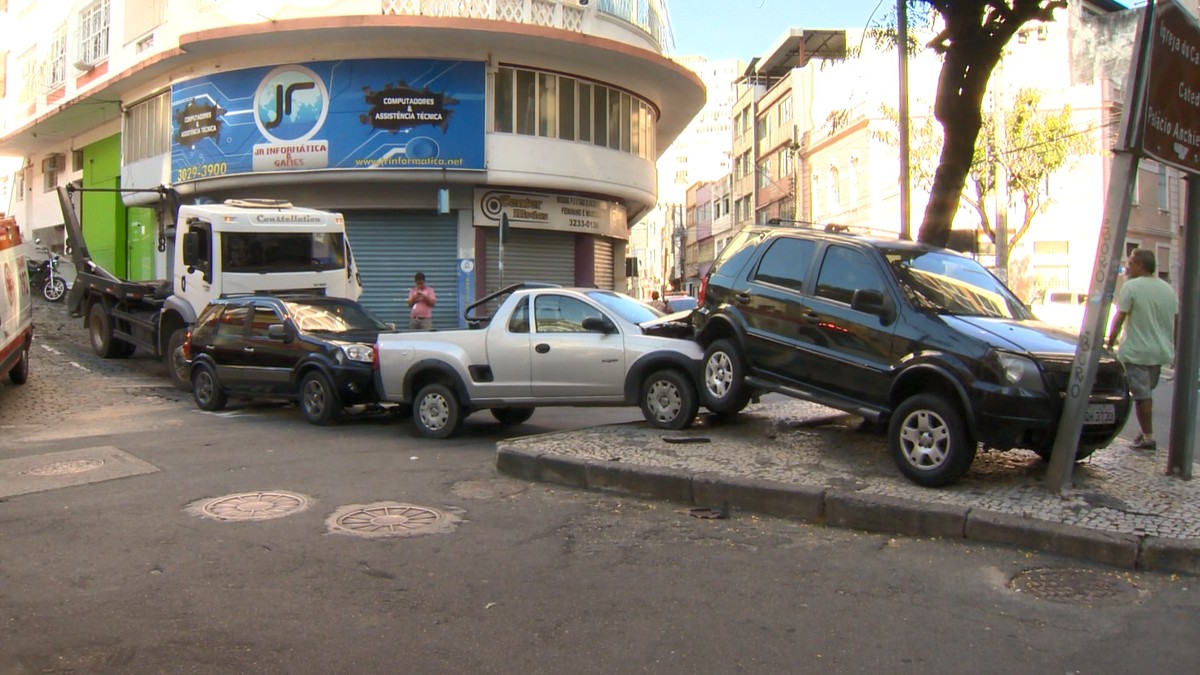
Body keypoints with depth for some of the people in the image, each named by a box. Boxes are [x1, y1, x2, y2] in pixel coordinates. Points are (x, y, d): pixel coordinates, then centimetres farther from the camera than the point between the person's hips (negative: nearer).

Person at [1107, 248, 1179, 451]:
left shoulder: (1131, 287, -11)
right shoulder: (1168, 288, 9)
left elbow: (1119, 319, -14)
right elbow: (1176, 322, 12)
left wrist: (1110, 345, -7)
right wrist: (1175, 350, 18)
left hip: (1136, 352, -7)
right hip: (1161, 352, 7)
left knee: (1141, 395, -2)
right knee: (1147, 392, 19)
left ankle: (1148, 438, 0)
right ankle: (1146, 432, 24)